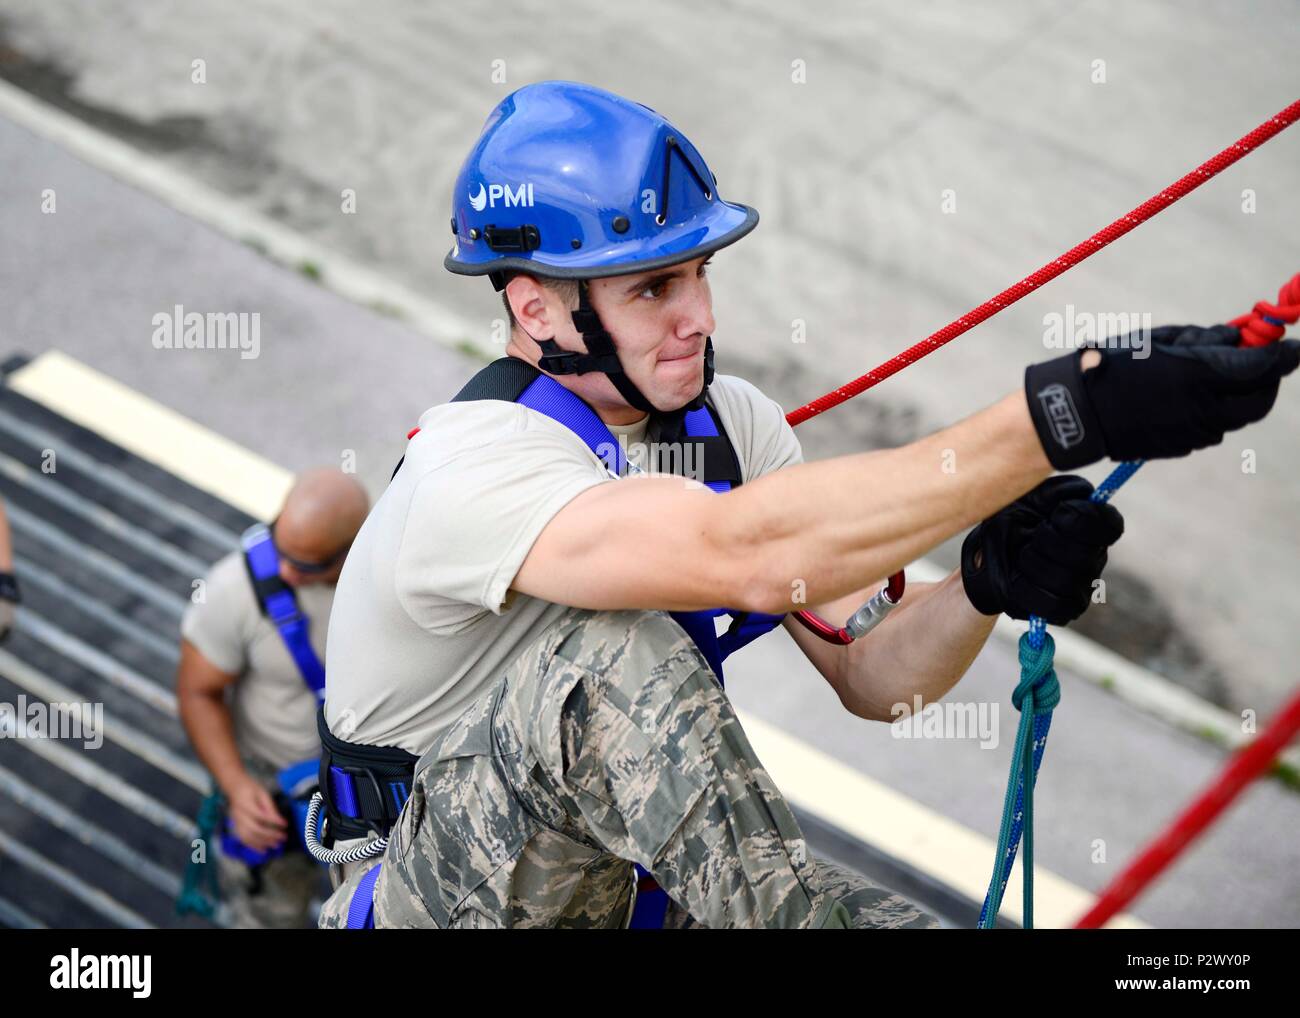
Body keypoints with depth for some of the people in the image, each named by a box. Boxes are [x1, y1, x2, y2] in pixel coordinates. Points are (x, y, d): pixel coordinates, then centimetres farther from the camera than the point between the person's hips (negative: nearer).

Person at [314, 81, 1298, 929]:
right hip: (431, 895, -6)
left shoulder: (729, 419, -3)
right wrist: (1065, 413, -47)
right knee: (614, 653, -34)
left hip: (637, 866, 7)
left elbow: (869, 673, -6)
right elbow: (749, 553, -43)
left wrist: (985, 585, -29)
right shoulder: (475, 464, -27)